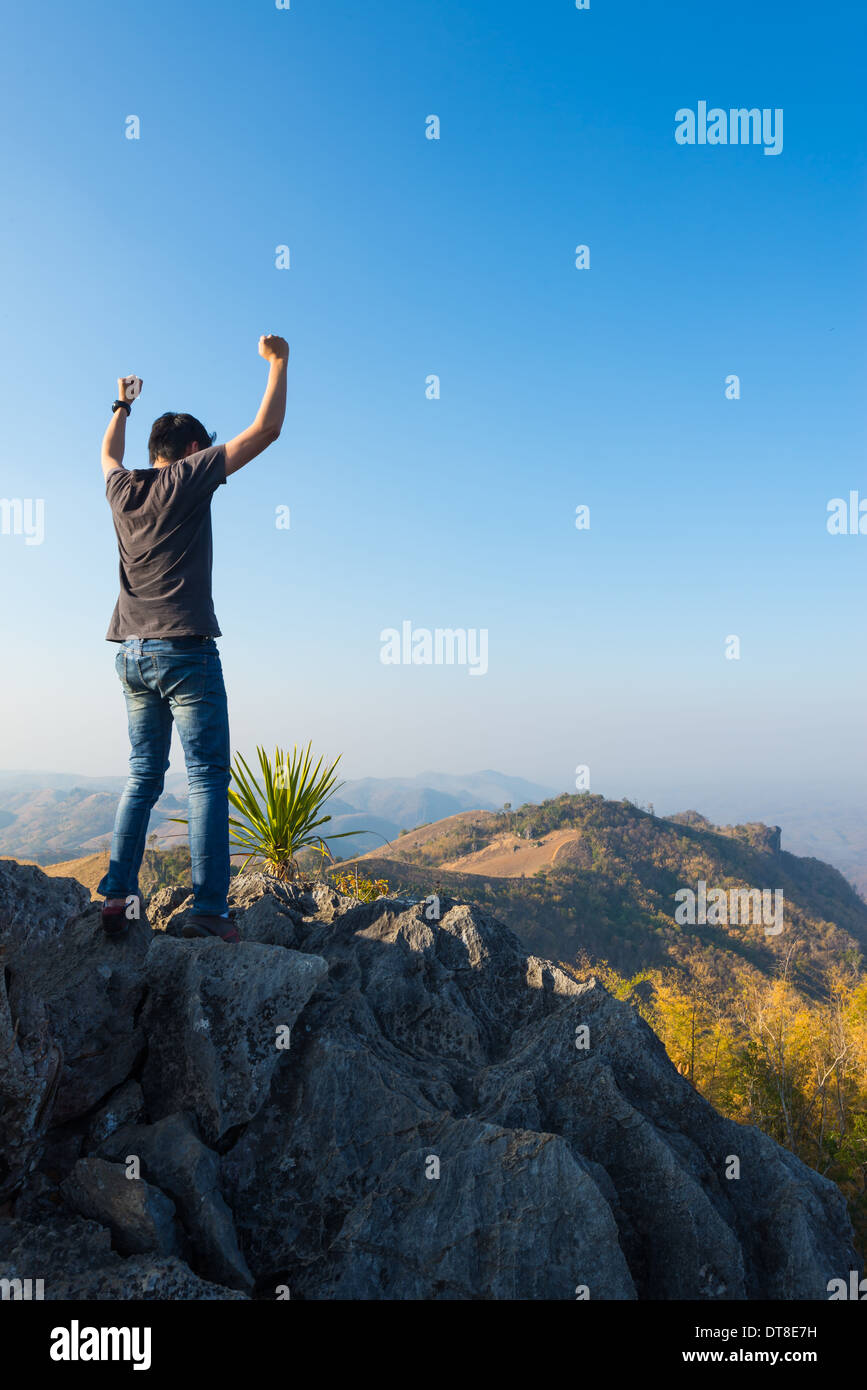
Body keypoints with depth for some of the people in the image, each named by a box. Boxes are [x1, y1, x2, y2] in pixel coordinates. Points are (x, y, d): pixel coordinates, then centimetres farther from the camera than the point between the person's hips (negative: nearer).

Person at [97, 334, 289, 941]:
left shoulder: (122, 487, 13)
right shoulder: (187, 478, -3)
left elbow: (109, 454, 38)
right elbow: (265, 431, -2)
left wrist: (123, 405, 53)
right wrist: (279, 361, 10)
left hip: (132, 654, 7)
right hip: (185, 650, -7)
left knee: (143, 776, 12)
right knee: (208, 778, -5)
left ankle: (117, 896, 7)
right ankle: (209, 909, -8)